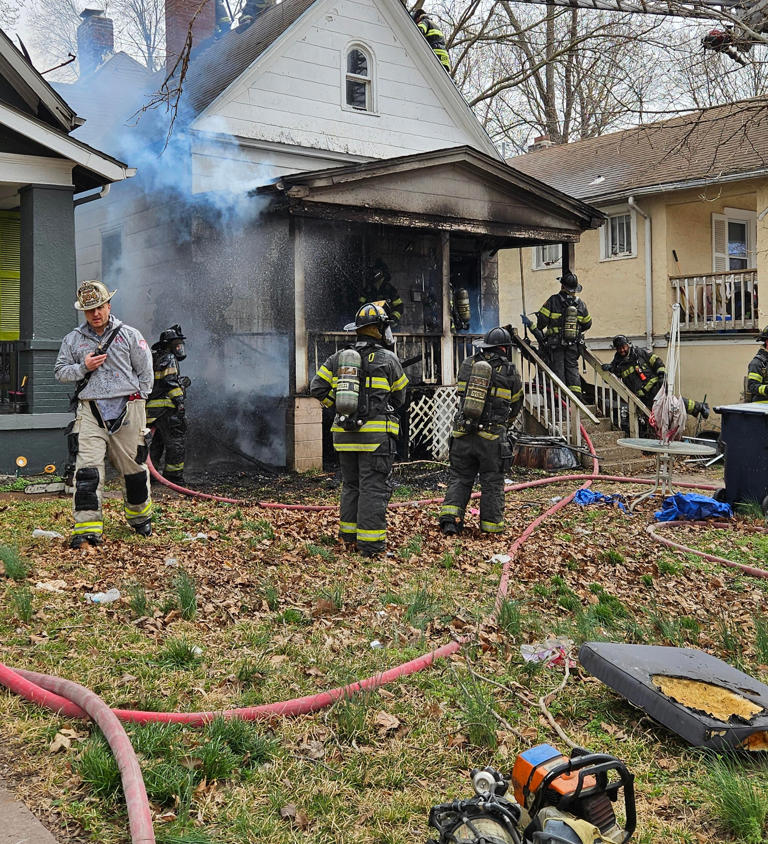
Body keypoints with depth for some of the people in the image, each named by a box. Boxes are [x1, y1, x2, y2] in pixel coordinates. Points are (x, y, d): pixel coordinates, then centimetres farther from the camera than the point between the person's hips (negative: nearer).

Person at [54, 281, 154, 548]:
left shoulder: (130, 335, 6)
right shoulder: (73, 340, 11)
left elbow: (145, 371, 8)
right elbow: (60, 371, 13)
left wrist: (137, 400, 2)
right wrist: (83, 368, -5)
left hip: (126, 409, -1)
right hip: (91, 410, 1)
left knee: (133, 467, 8)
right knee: (87, 470, -10)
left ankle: (140, 516, 29)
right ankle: (87, 527, -9)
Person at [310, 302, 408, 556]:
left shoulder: (338, 358, 7)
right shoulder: (388, 359, -5)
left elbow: (317, 387, 4)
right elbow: (399, 397, 6)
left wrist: (337, 405, 14)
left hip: (344, 435, 5)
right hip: (376, 435, -5)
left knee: (350, 485, 18)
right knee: (374, 488, -1)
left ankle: (350, 534, 26)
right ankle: (370, 543, -1)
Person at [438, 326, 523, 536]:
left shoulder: (467, 364, 6)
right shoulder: (510, 371, -1)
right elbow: (516, 403, 11)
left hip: (462, 433, 3)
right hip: (491, 438, -2)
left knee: (459, 477, 13)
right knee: (492, 482, 9)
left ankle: (450, 517, 2)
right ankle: (491, 525, 15)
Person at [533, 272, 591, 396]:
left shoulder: (553, 300, -9)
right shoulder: (580, 304, 5)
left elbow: (542, 320, -9)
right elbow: (587, 324, 15)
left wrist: (540, 331, 10)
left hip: (556, 343, -3)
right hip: (573, 344, 4)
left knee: (558, 368, 1)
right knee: (572, 367, 9)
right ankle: (576, 394, 2)